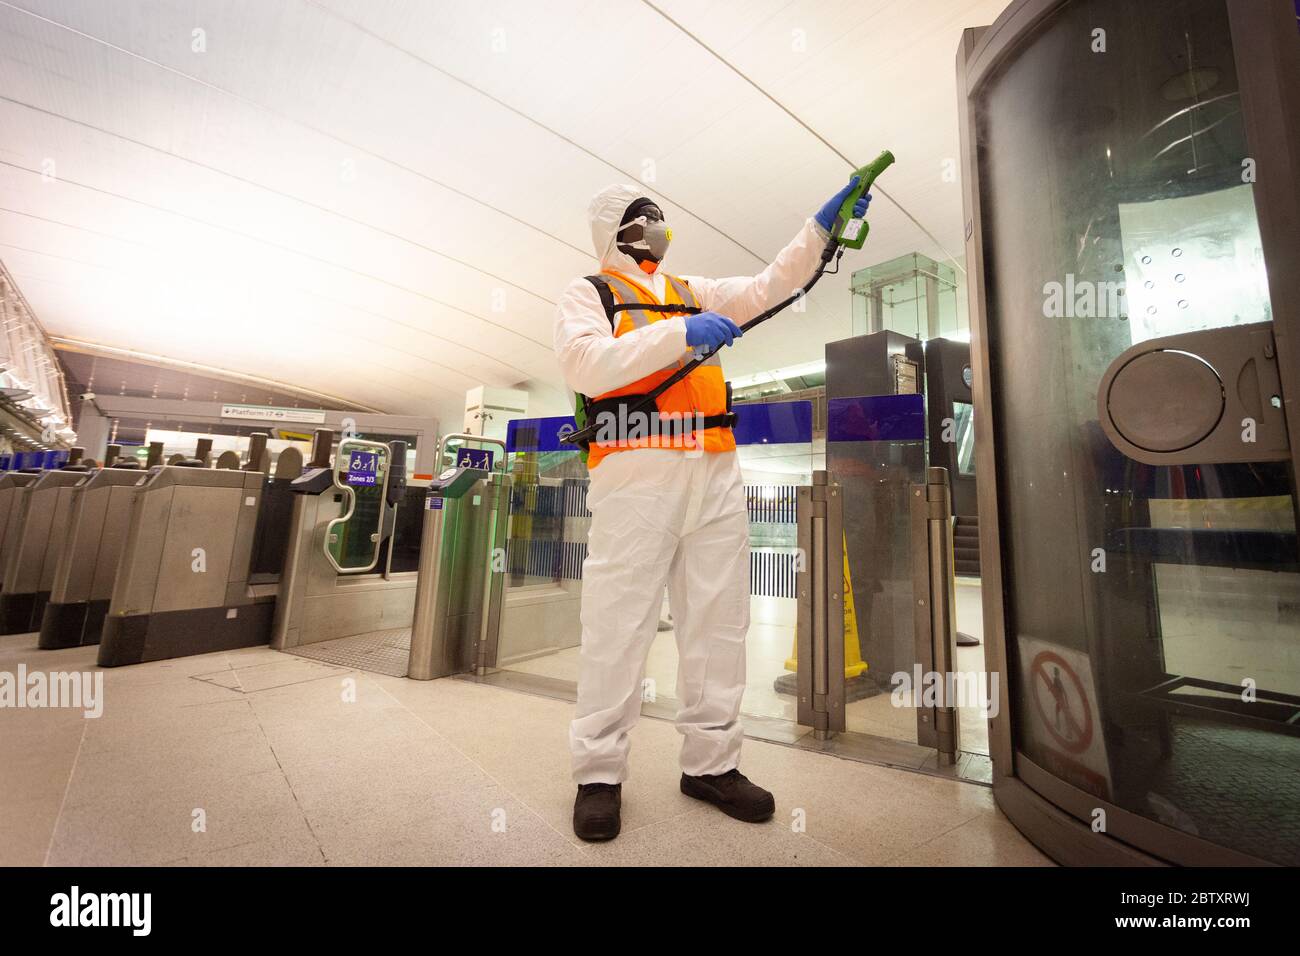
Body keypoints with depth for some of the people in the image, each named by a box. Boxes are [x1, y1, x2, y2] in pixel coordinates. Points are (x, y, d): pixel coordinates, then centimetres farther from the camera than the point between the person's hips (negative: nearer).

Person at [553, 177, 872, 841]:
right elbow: (585, 365, -8)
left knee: (719, 621, 6)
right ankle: (598, 774, 13)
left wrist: (824, 223, 16)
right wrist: (681, 333, -14)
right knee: (619, 623, -4)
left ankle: (710, 762, 20)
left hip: (715, 470, 6)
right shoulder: (588, 293, 12)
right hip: (636, 470, -5)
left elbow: (771, 285, 25)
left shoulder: (695, 292, 29)